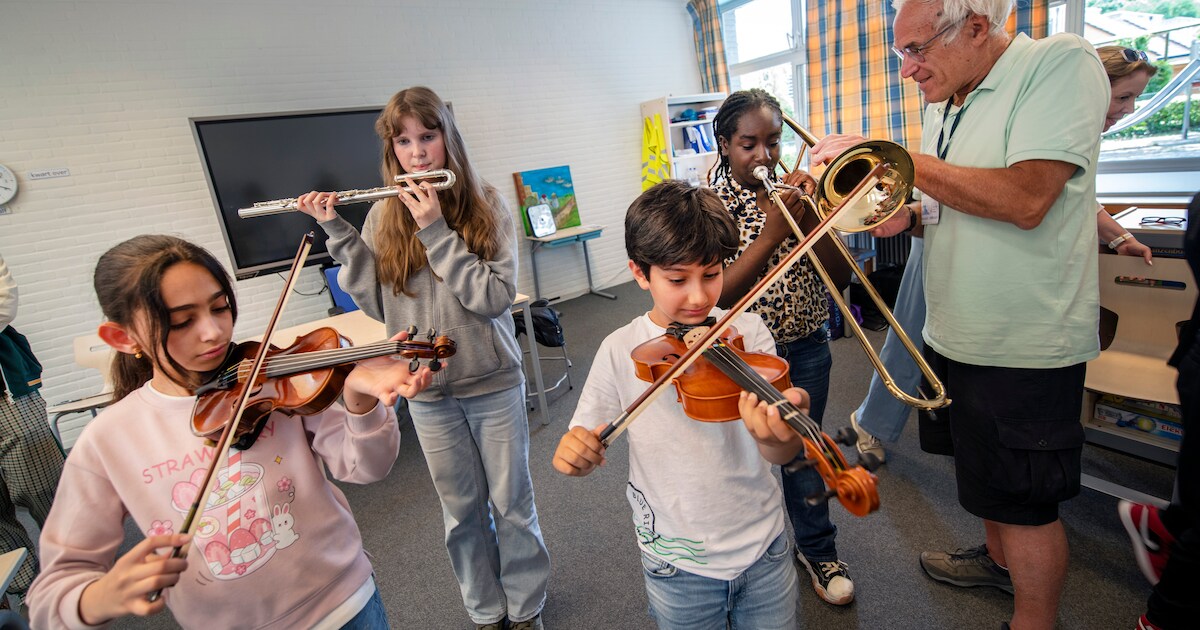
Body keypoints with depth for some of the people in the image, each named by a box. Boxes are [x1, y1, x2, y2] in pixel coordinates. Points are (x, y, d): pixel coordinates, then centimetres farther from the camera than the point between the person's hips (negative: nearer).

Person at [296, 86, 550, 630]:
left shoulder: (485, 206, -7)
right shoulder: (385, 216, 1)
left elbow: (495, 296, -18)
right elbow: (378, 304, -2)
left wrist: (436, 231, -22)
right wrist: (335, 231, -7)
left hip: (492, 382, -2)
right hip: (427, 389, 2)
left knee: (511, 502, 12)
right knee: (461, 508, 17)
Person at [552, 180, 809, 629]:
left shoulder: (747, 331, -11)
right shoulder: (621, 351, -12)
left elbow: (780, 453, -20)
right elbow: (585, 452, -6)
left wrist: (778, 434, -44)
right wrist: (573, 450, -29)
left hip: (764, 548, 1)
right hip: (679, 563, 0)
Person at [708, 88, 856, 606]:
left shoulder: (797, 188, 0)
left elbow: (838, 272, -3)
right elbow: (714, 294, -21)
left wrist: (810, 216, -18)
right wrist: (770, 234, -27)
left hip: (807, 346, 3)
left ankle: (817, 549, 42)